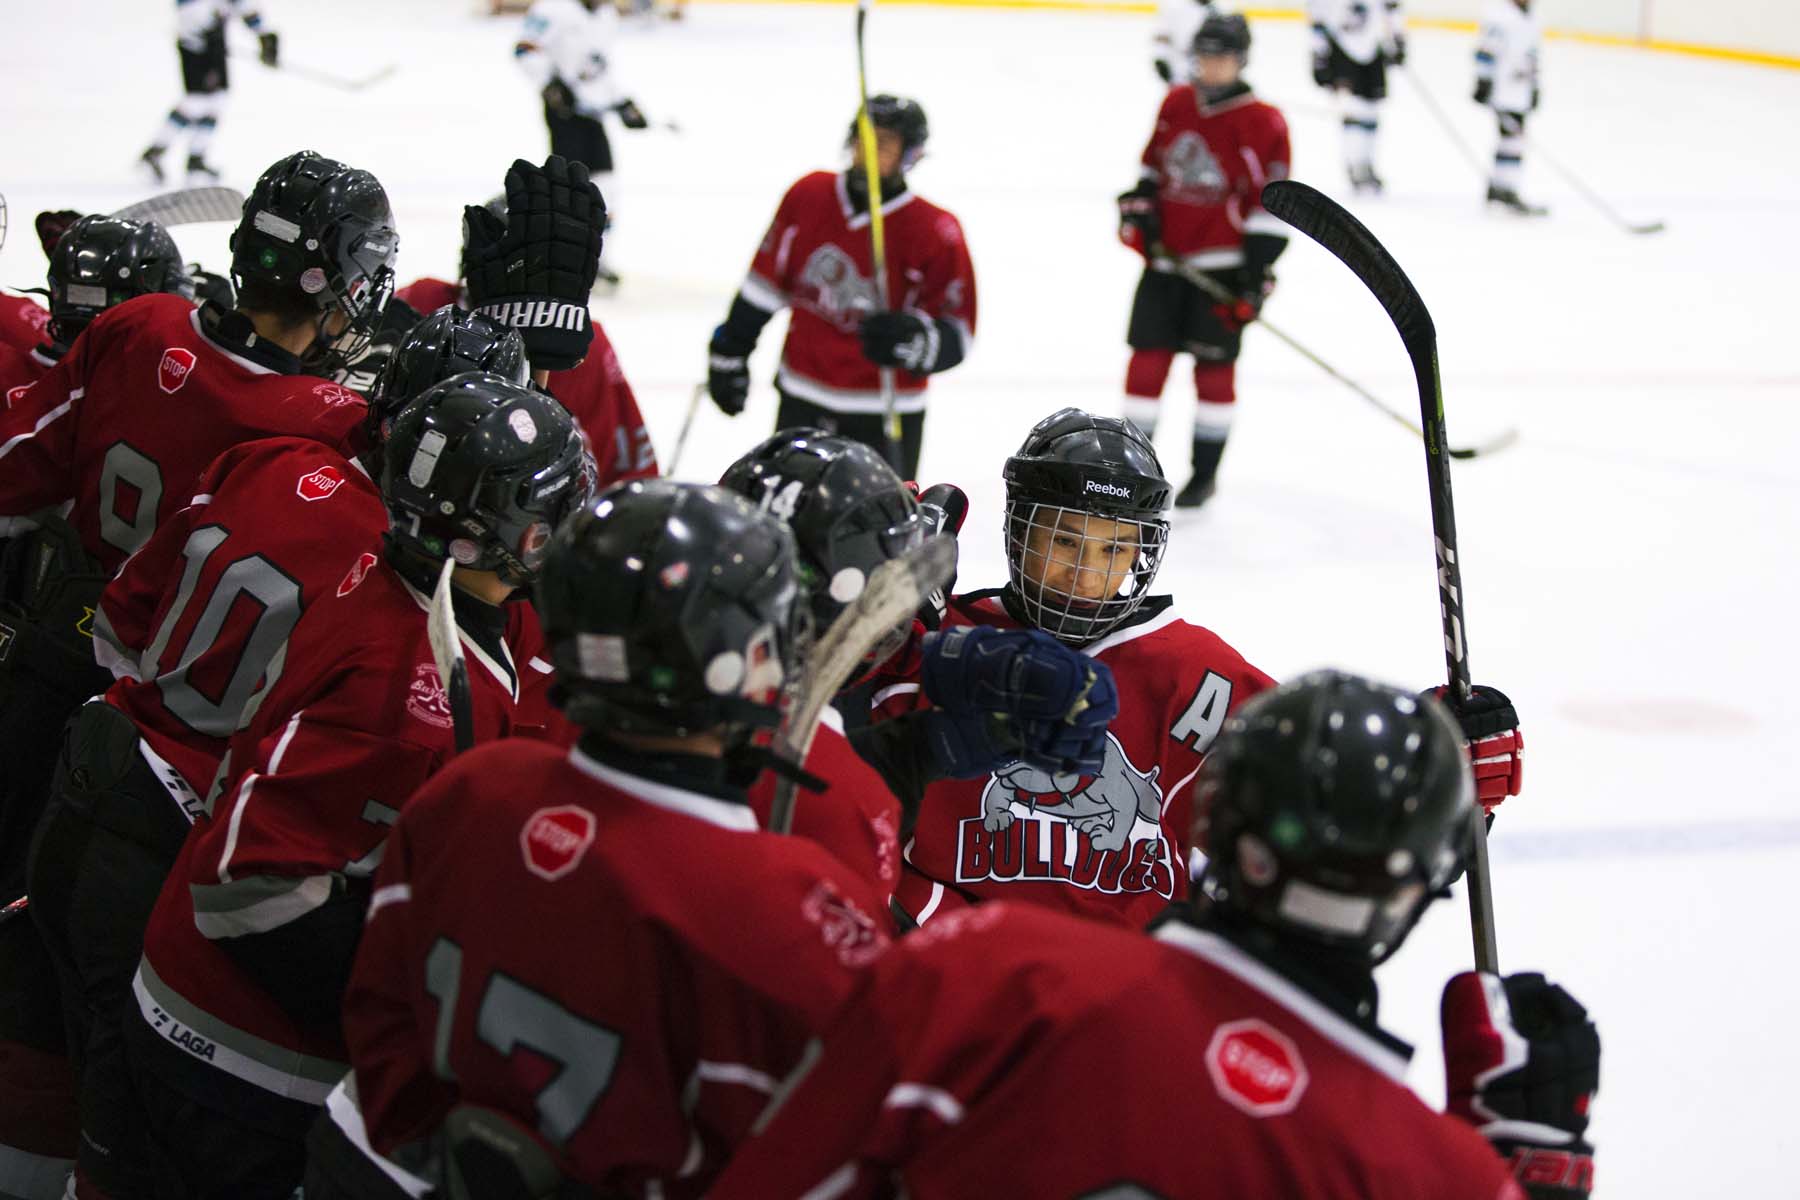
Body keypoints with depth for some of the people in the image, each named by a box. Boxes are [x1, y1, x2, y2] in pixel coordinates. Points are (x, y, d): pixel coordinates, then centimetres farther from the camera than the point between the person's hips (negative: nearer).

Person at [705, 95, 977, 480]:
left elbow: (956, 336, -14)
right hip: (802, 403, 4)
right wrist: (729, 355, 14)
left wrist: (910, 337, -35)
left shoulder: (936, 234, -15)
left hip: (884, 418, -4)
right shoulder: (809, 196, -3)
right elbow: (765, 282, 9)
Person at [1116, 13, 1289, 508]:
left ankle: (1205, 471, 15)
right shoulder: (1176, 103, 8)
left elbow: (1271, 205, -10)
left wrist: (1257, 272, -14)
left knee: (1214, 365, 3)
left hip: (1222, 264, -5)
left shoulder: (1262, 123, -9)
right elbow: (1153, 166, 20)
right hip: (1166, 257, 5)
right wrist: (1137, 211, 4)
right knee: (1148, 356, 5)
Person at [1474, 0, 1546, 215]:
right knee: (1513, 135, -12)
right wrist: (1483, 82, -20)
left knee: (1511, 138, 13)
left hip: (1520, 93, 9)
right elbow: (1486, 50, -17)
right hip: (1501, 90, -9)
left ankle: (1495, 189, 21)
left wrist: (1534, 88, 22)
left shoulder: (1531, 18, 15)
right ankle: (1508, 193, -11)